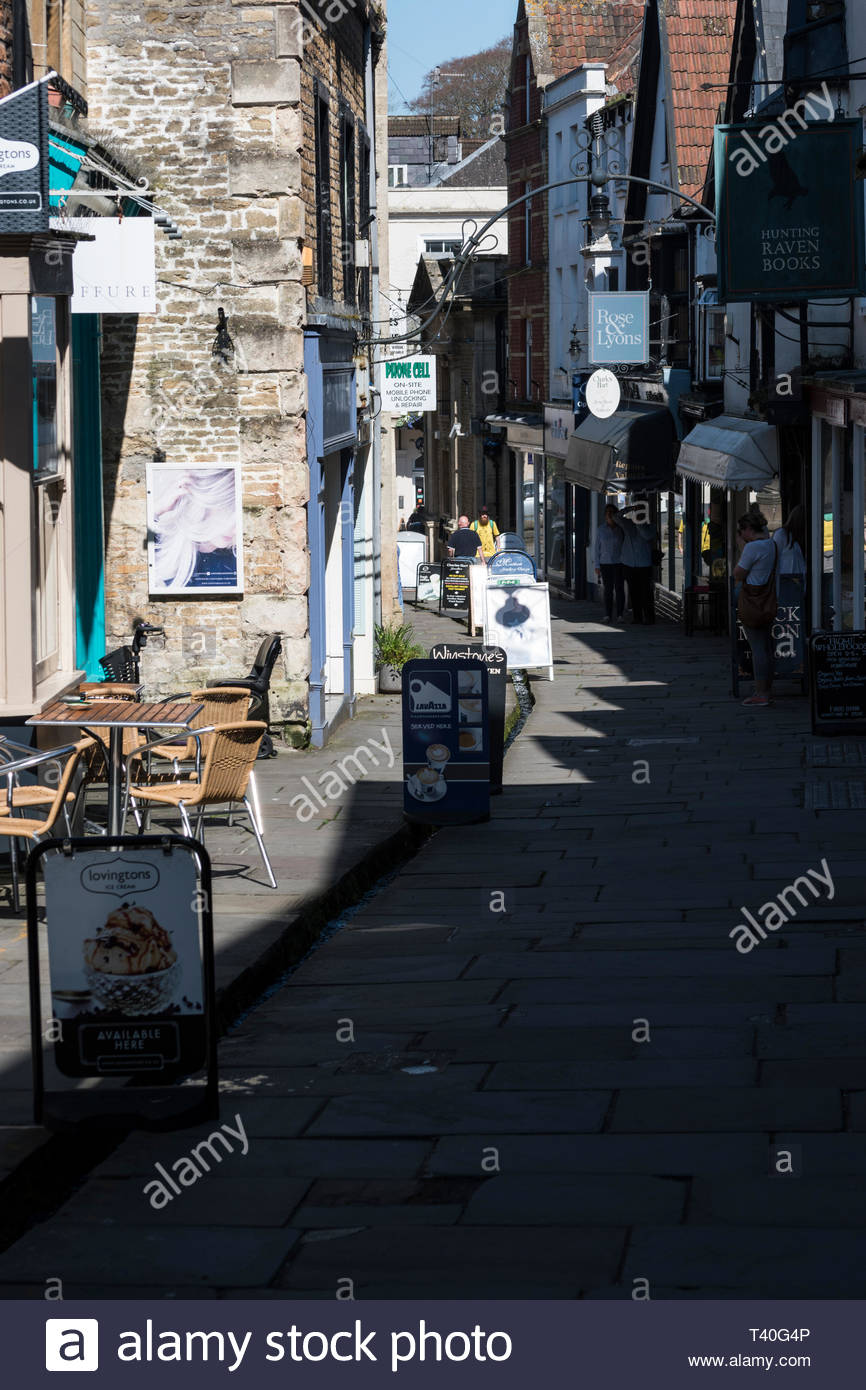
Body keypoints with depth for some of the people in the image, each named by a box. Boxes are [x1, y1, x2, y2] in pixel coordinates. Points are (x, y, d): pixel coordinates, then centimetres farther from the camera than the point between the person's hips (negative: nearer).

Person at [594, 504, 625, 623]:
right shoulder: (601, 530, 2)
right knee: (608, 589, 2)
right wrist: (597, 566, 2)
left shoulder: (621, 529, 0)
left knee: (619, 588, -4)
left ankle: (620, 615, 0)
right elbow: (597, 548, 5)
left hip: (619, 563, -1)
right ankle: (608, 615, 8)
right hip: (605, 563, 1)